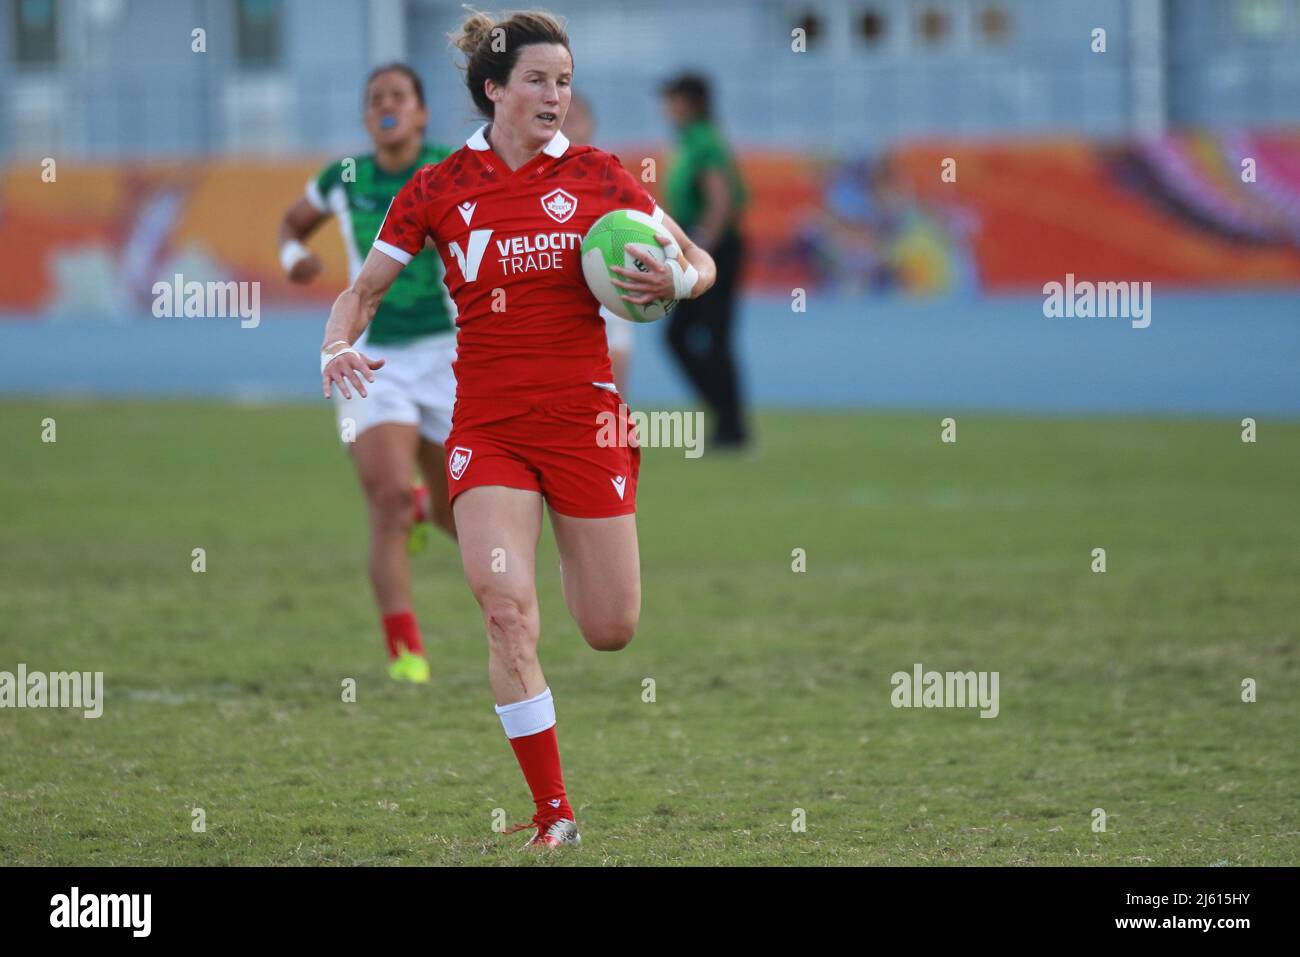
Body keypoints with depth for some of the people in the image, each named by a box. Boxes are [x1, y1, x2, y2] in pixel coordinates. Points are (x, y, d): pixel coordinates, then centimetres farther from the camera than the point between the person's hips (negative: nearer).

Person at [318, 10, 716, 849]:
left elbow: (700, 262, 7)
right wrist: (339, 347, -11)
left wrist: (675, 281, -16)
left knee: (611, 631, 5)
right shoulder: (438, 191, 1)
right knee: (505, 607, -18)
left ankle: (582, 543, 44)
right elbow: (364, 289, 9)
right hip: (487, 423, -1)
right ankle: (554, 811, -9)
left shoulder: (598, 176, 1)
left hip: (582, 415, 1)